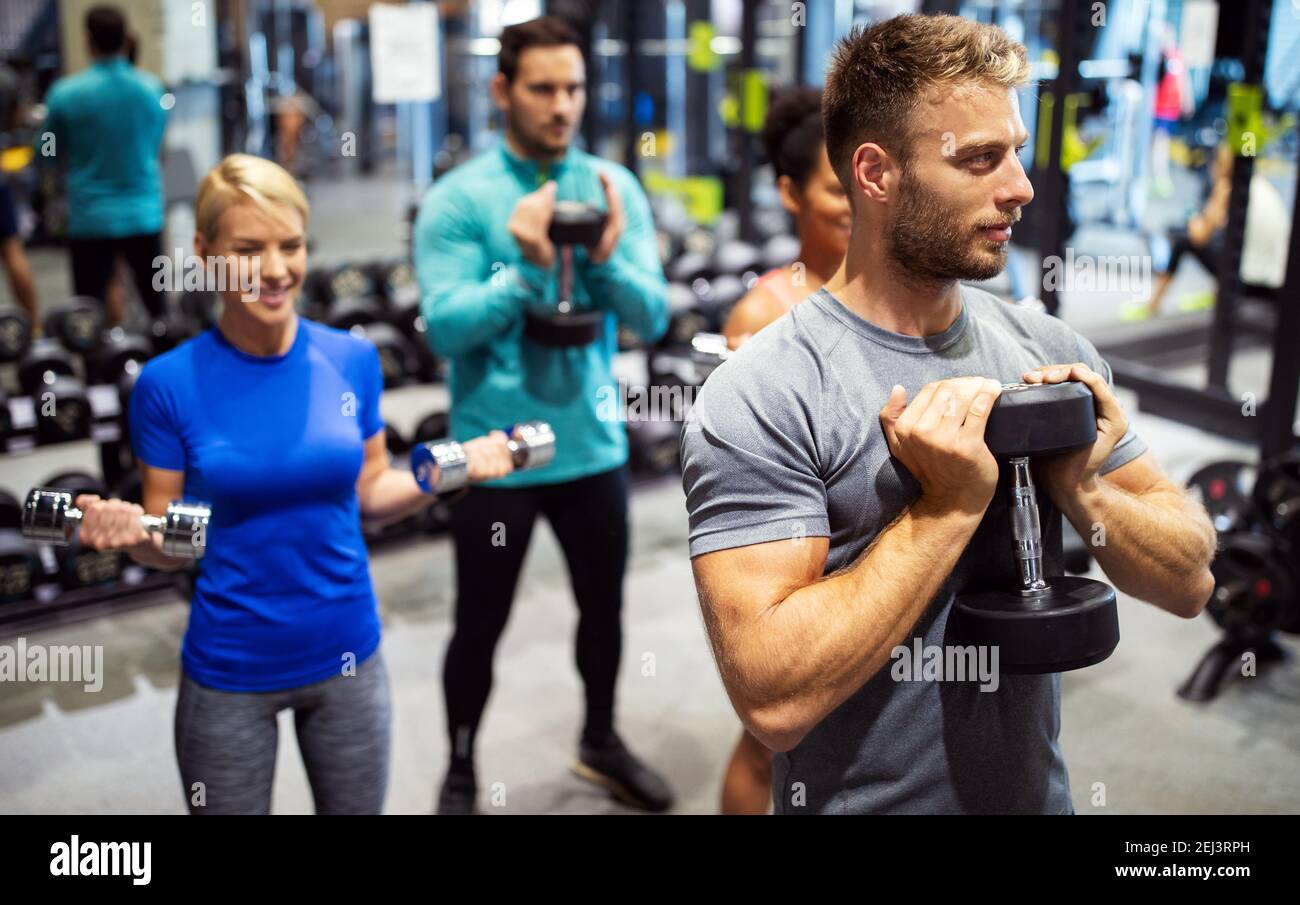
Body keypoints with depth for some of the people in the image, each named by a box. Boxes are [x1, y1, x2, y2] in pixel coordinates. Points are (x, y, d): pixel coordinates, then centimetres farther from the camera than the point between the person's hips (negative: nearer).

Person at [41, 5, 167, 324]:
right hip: (144, 214, 3)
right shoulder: (152, 89, 0)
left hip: (91, 218, -2)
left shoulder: (66, 93, -8)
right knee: (157, 304, 12)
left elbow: (56, 155, 6)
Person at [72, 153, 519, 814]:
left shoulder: (352, 359, -6)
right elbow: (171, 543, -5)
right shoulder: (169, 383, -13)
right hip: (228, 675, -2)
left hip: (347, 660, 2)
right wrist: (130, 529, -26)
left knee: (357, 807, 20)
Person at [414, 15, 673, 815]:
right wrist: (527, 267, -28)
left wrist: (609, 258, -22)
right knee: (480, 626, 9)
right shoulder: (457, 200, -10)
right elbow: (447, 327, -17)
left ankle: (601, 743, 42)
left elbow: (653, 317, -4)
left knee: (604, 606, 19)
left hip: (594, 445, 4)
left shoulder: (615, 188, 0)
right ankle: (461, 771, 32)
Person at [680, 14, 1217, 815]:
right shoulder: (760, 399, -21)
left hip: (1039, 791, 5)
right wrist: (950, 505, -26)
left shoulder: (1054, 352, -4)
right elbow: (772, 696, -27)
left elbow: (1190, 582, 0)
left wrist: (1084, 491, -18)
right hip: (862, 794, -5)